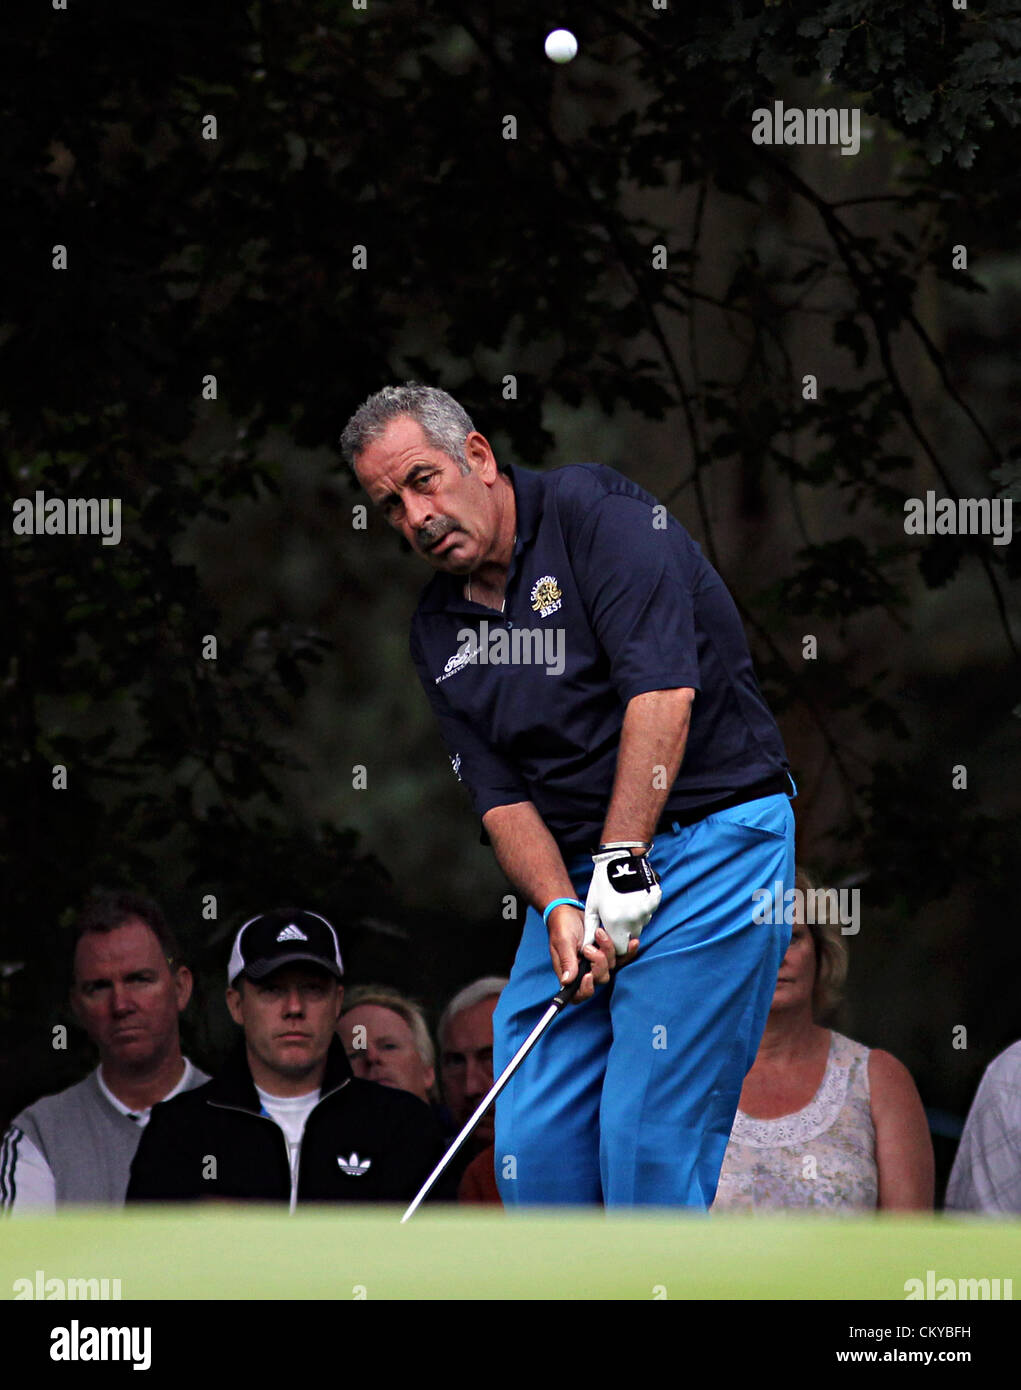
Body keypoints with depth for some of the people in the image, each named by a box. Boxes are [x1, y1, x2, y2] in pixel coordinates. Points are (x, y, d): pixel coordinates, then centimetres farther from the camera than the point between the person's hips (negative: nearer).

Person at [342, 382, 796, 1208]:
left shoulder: (596, 512, -9)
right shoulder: (440, 631, 12)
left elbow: (663, 691, -20)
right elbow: (501, 798, 5)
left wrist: (622, 862, -24)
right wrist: (559, 910, -14)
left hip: (711, 838, -7)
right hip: (574, 871, 7)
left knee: (646, 1133, -12)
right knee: (535, 1142, 1)